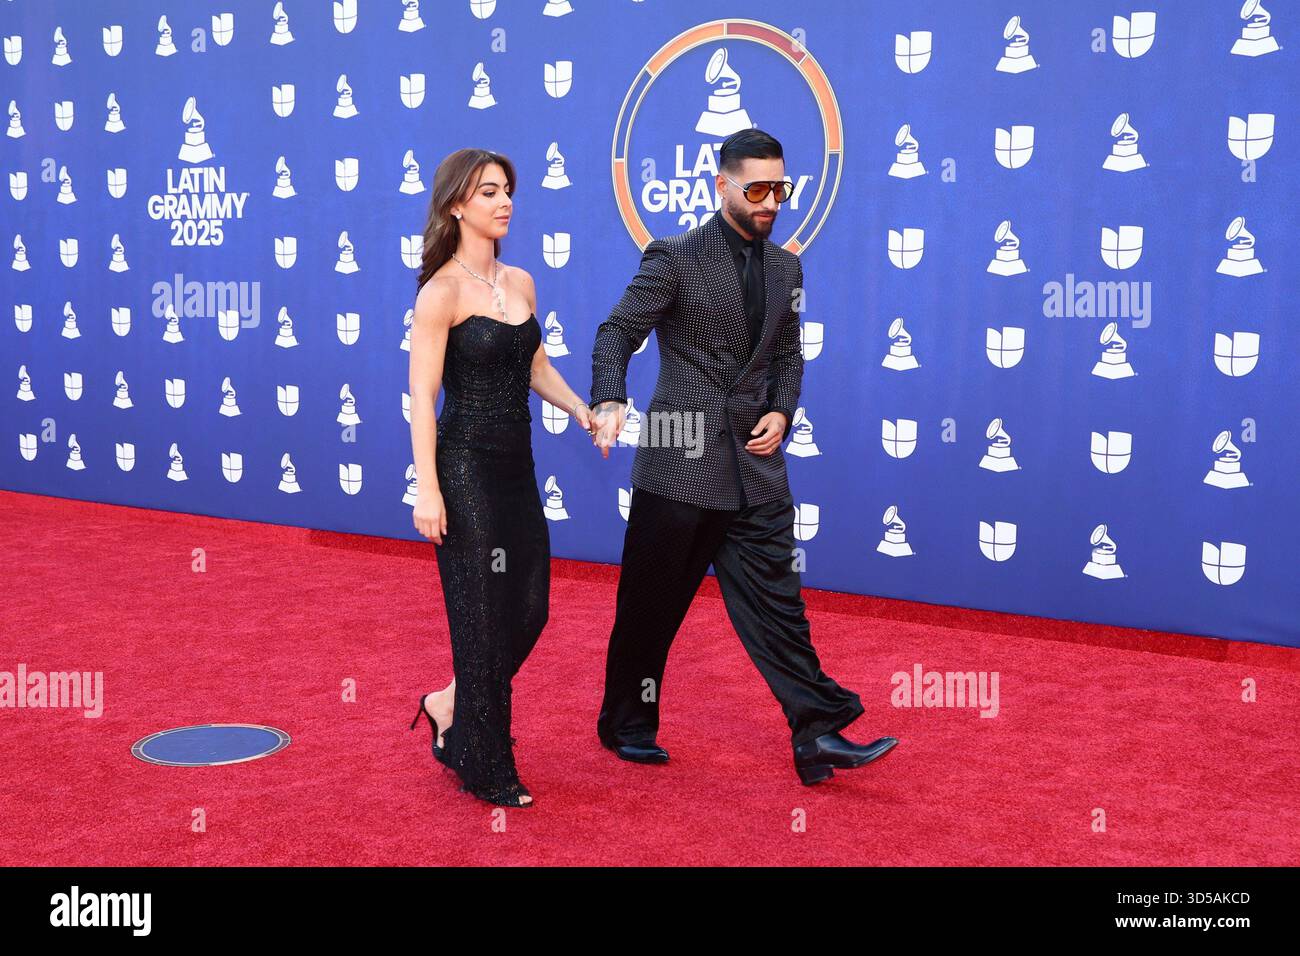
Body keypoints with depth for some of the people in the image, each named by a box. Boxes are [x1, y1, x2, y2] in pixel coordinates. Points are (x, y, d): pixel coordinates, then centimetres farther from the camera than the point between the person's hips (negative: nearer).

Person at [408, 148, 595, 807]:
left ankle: (449, 706, 34)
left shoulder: (520, 283, 10)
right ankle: (487, 769, 16)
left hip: (516, 468, 7)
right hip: (466, 470, -7)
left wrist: (579, 408, 2)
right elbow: (421, 395, -15)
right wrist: (428, 489, -20)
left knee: (529, 609, 10)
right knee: (483, 617, 1)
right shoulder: (441, 292, -11)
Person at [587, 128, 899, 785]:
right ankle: (625, 726, 25)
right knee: (651, 604, 7)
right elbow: (617, 334, -8)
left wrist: (781, 411, 2)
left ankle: (818, 737, 4)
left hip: (755, 462, 4)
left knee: (775, 600, 2)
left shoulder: (785, 267, 12)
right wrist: (609, 401, -26)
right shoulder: (674, 257, -5)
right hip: (680, 460, -4)